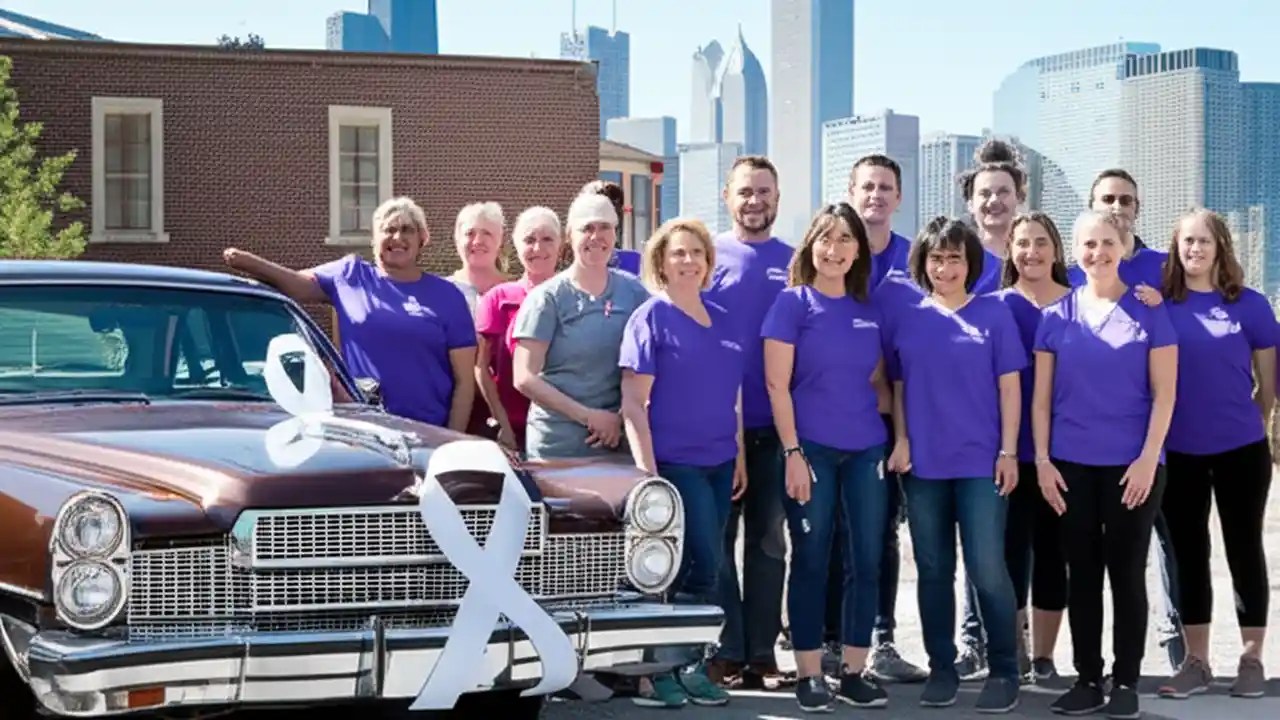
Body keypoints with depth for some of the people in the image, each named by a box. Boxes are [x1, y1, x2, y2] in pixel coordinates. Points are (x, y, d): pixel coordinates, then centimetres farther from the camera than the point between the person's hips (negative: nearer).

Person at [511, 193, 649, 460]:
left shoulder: (633, 292, 6)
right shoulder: (548, 298, -3)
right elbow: (524, 378, -8)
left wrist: (622, 417, -7)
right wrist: (588, 416, -12)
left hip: (619, 441, 2)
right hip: (557, 446, -2)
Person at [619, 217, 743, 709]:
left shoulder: (722, 321, 13)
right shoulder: (650, 318, -6)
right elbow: (633, 401, -10)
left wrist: (740, 455, 13)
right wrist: (645, 467, -17)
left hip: (718, 462, 6)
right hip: (674, 461, -6)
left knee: (700, 567, 9)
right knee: (703, 564, -11)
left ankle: (687, 665, 17)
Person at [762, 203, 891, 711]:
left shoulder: (870, 310, 10)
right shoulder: (793, 302, -4)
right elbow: (777, 384, -8)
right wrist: (792, 452, -14)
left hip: (867, 450, 5)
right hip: (811, 448, -5)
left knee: (866, 561, 4)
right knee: (811, 561, 1)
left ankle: (854, 672, 13)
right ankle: (809, 675, 7)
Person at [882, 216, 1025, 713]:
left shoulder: (994, 315, 1)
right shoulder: (901, 317, 6)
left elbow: (1009, 387, 0)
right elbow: (898, 386, 10)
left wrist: (1008, 451, -5)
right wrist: (901, 440, -2)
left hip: (981, 462, -2)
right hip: (922, 463, 2)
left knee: (988, 569, -6)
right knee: (934, 570, 8)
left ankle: (1004, 671, 5)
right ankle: (941, 669, 16)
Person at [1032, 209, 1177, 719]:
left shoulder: (1149, 312, 0)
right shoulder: (1056, 316, 5)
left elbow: (1164, 393, -3)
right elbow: (1041, 396, 7)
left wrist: (1147, 458, -11)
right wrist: (1042, 459, -1)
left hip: (1132, 464, -2)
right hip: (1071, 465, 2)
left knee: (1127, 573, 3)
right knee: (1082, 574, 7)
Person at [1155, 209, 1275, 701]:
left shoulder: (1249, 305, -2)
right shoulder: (1159, 303, 1)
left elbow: (1268, 380, 5)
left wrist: (1252, 426, 11)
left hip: (1240, 450, -1)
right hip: (1178, 452, 1)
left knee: (1244, 550, 6)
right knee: (1188, 554, 8)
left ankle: (1252, 659, 15)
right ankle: (1196, 661, 16)